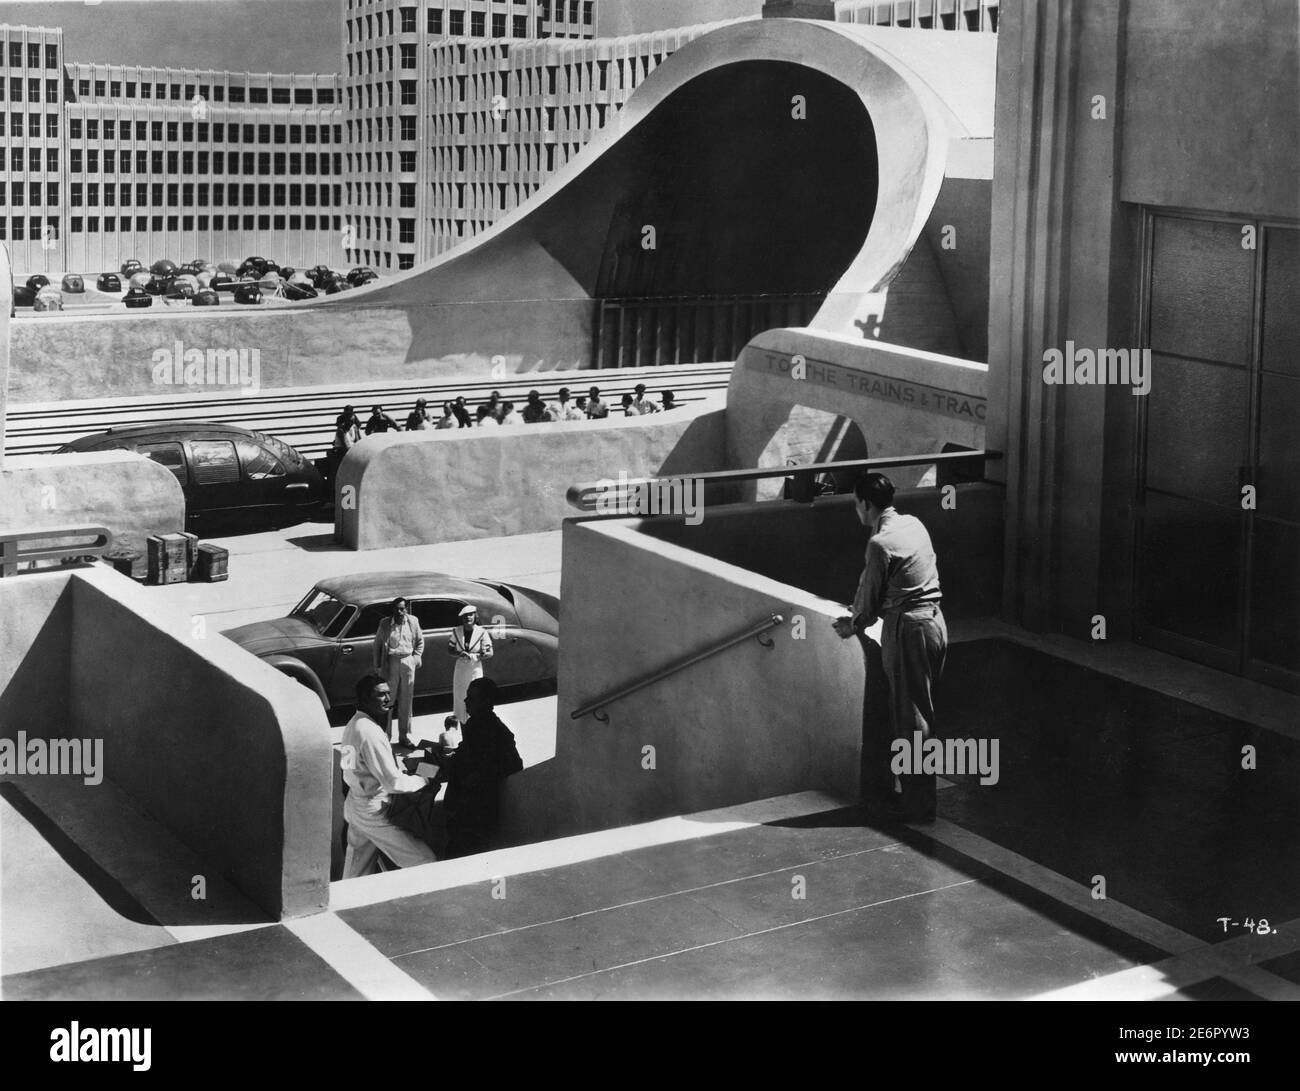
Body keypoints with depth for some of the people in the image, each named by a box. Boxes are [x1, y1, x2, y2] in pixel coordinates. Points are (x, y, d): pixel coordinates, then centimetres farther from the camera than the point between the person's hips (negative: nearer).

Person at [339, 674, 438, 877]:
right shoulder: (370, 732, -24)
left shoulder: (353, 725, 7)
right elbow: (393, 783, -25)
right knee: (425, 862, -5)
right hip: (374, 813, -10)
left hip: (355, 806, 10)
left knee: (356, 873, 18)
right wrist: (424, 781, -11)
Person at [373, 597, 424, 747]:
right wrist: (377, 666, -1)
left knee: (406, 701, 8)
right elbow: (377, 644, 2)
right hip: (391, 663, -2)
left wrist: (417, 657, 2)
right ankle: (385, 735, 3)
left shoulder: (412, 622, 2)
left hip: (408, 662, 2)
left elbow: (420, 641, 15)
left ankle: (404, 735, 17)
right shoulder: (385, 624, -4)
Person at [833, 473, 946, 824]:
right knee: (921, 711, 17)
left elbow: (870, 598, -9)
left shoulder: (880, 543, -17)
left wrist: (854, 625, 12)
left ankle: (917, 805, 5)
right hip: (935, 623, 9)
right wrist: (863, 611, 28)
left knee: (910, 719, -1)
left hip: (908, 630, -9)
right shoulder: (914, 524, 9)